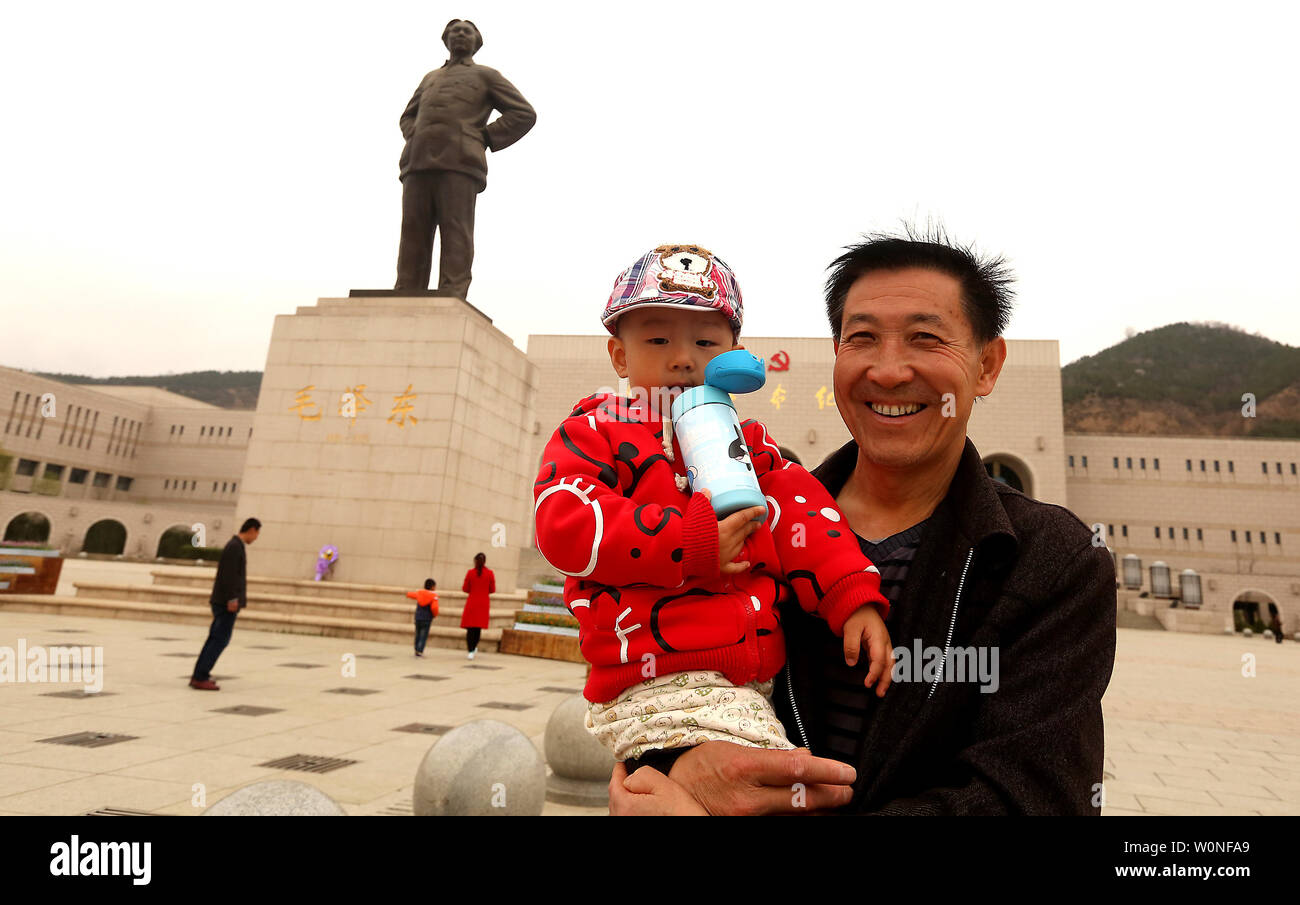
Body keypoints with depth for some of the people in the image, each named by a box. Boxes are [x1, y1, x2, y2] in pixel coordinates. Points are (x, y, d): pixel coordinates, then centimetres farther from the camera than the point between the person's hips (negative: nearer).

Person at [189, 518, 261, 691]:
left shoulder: (235, 545, 18)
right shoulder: (235, 546, -14)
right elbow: (228, 574, -22)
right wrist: (232, 598, -23)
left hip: (223, 601, 10)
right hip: (226, 602, -10)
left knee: (215, 639, 12)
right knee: (220, 640, -8)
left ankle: (198, 676, 16)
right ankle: (201, 678, -7)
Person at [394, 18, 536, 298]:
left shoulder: (486, 75, 19)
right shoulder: (431, 78, 34)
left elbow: (524, 114, 9)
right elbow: (408, 117, 41)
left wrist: (484, 139, 0)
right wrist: (415, 138, 15)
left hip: (459, 163, -4)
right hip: (419, 163, 4)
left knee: (455, 237, -16)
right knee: (413, 236, -8)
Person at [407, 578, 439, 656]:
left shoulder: (419, 593, 7)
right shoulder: (434, 595, -9)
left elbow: (410, 594, 25)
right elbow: (434, 607, -20)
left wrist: (408, 592, 50)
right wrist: (435, 615, 0)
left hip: (418, 617, 5)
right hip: (427, 618, -5)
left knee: (418, 634, 16)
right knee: (423, 635, -3)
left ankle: (416, 650, 21)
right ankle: (419, 651, -11)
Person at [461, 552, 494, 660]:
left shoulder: (470, 573, -5)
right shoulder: (490, 573, -3)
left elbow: (465, 589, -1)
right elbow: (492, 590, -1)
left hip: (472, 603, -1)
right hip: (484, 603, 1)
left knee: (470, 628, 2)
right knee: (478, 627, 14)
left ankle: (471, 651, -7)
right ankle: (474, 648, 24)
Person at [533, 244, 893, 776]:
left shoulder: (748, 444, 19)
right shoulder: (595, 433, 3)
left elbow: (801, 518, 11)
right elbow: (562, 524, -12)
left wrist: (854, 600, -4)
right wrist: (690, 542, -15)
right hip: (662, 686, -6)